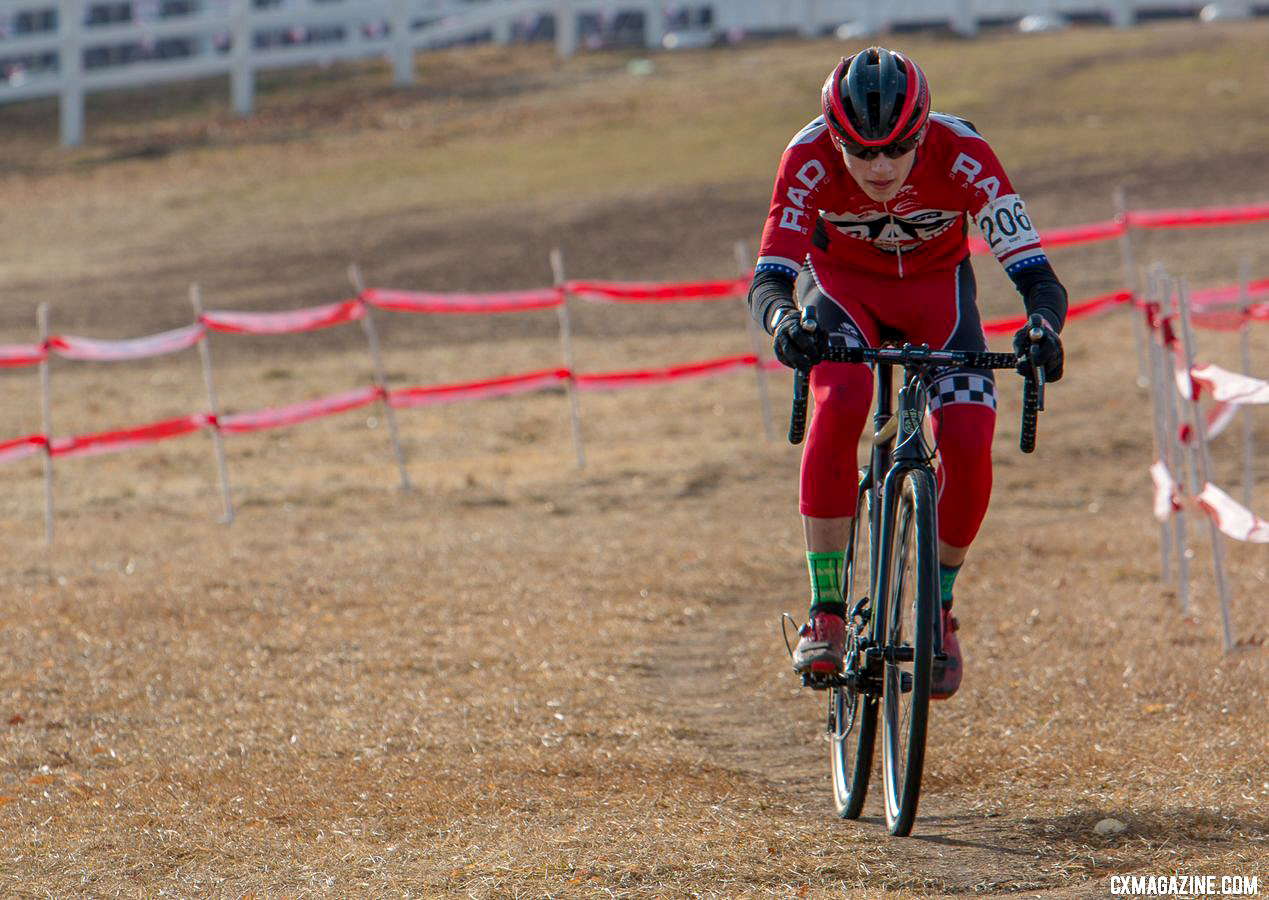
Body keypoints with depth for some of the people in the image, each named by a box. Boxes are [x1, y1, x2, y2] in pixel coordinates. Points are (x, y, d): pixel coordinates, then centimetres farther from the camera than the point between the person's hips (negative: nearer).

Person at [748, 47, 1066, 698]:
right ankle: (826, 612, -21)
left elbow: (1036, 275, -35)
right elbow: (768, 278, -34)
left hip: (936, 284, 1)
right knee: (838, 409, -31)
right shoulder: (811, 156, -31)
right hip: (841, 282, -1)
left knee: (968, 440, -21)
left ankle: (939, 608, 4)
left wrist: (1043, 326, -57)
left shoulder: (960, 153, -32)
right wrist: (784, 321, -57)